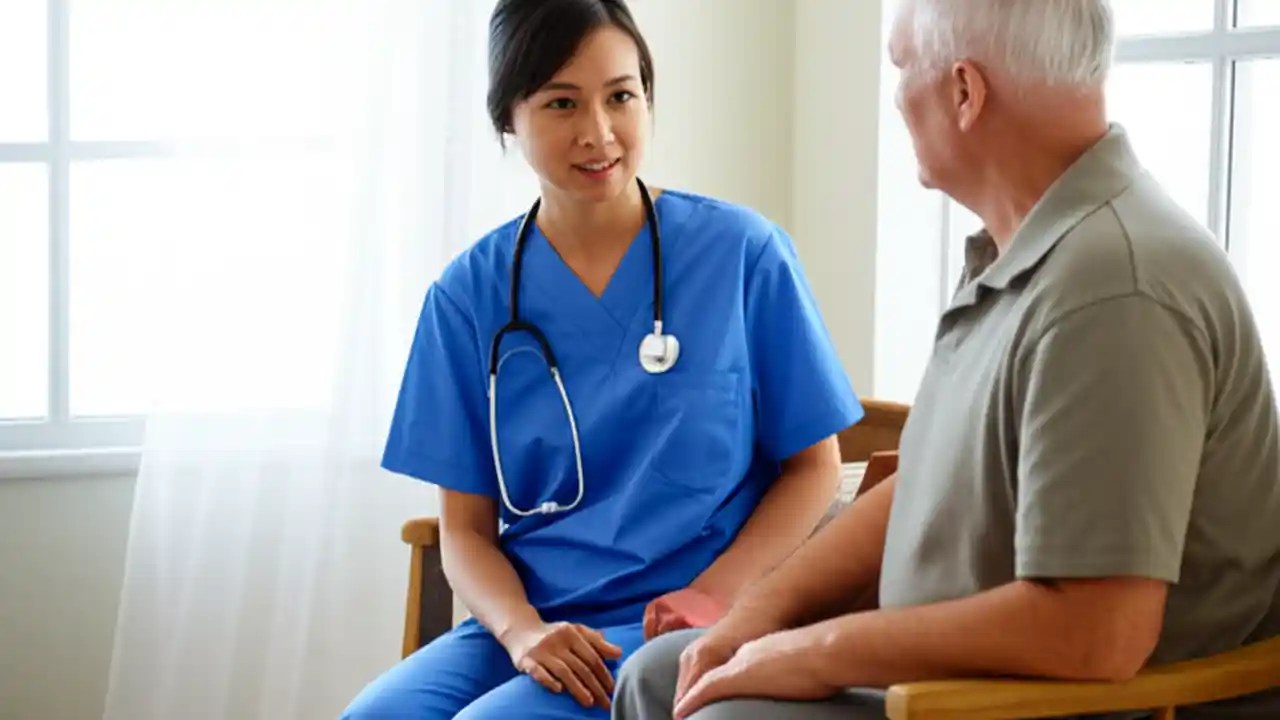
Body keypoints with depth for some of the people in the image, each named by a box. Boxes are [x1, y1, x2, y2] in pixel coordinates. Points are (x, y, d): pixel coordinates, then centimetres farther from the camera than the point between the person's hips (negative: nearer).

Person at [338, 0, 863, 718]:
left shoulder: (745, 253, -1)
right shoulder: (471, 294, 6)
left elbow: (813, 467, 5)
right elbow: (466, 526, 7)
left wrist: (711, 595, -11)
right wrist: (522, 630, -13)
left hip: (679, 635, -3)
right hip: (529, 623, 3)